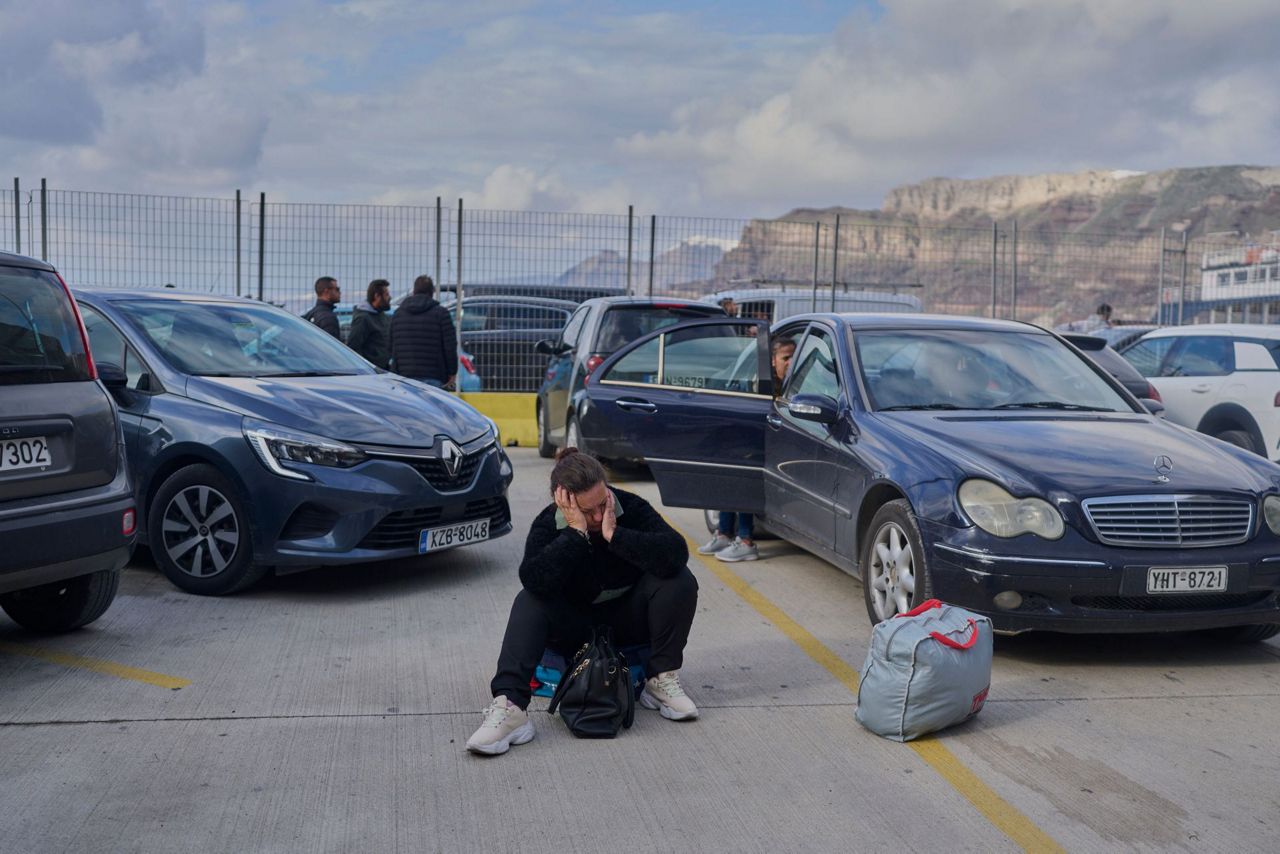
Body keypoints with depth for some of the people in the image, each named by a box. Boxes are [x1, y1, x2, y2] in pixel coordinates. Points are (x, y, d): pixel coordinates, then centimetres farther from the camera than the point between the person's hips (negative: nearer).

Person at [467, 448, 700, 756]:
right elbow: (535, 580, -38)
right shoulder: (548, 525, -19)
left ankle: (662, 681, -15)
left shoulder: (631, 508, -19)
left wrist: (614, 534, -38)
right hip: (574, 626, 0)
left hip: (626, 621, 1)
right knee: (528, 601, -30)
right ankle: (509, 706, -43)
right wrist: (575, 532, -40)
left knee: (680, 581, -25)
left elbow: (675, 553, -36)